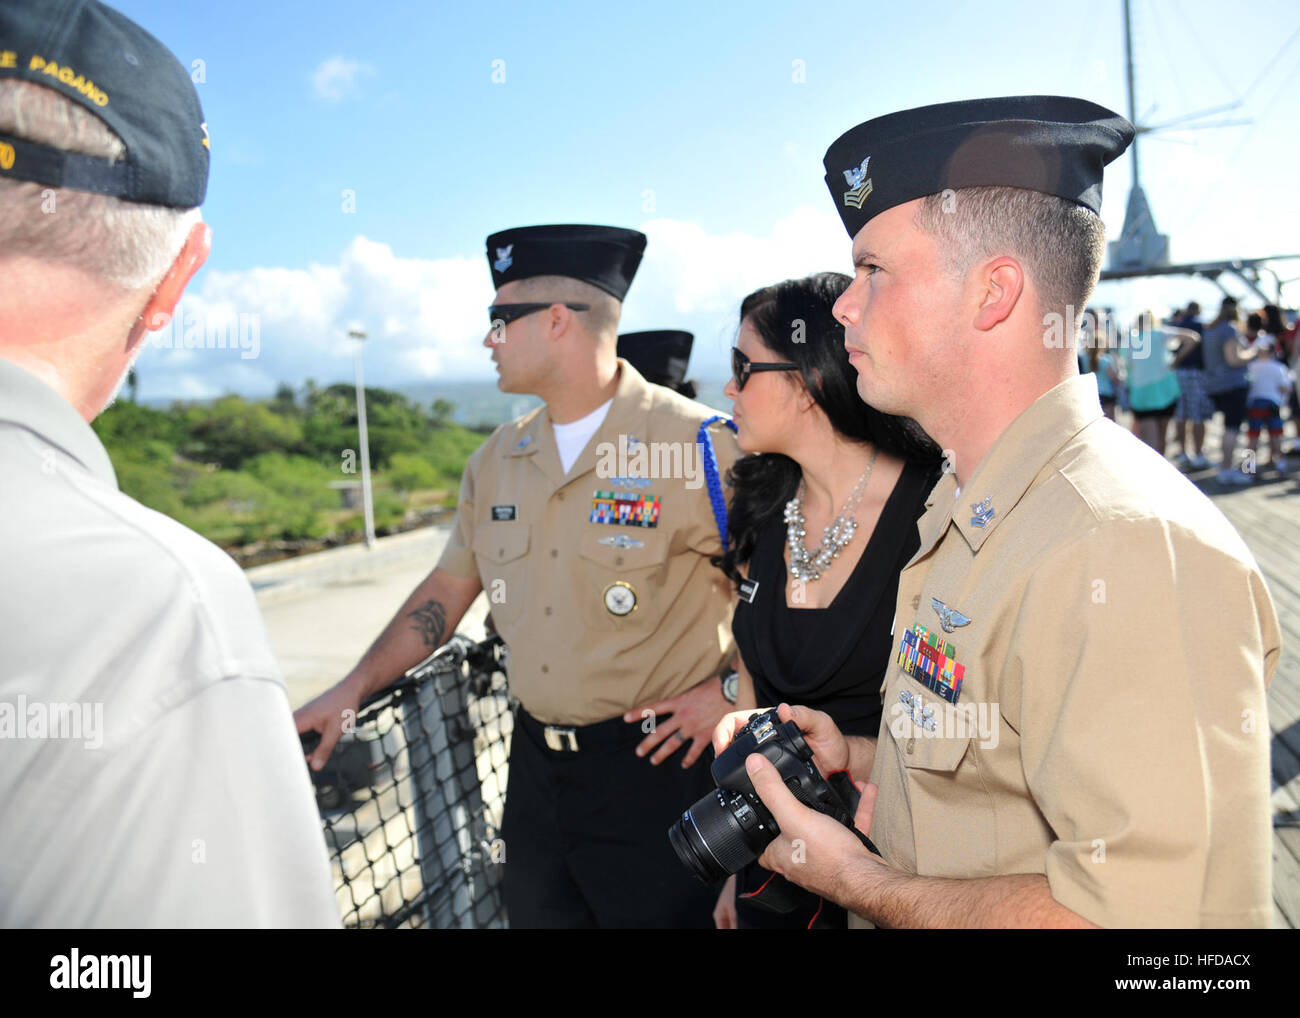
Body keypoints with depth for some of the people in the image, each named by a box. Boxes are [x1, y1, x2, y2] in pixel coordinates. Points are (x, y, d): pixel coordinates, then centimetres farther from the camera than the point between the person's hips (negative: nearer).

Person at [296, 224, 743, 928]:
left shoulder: (696, 446, -15)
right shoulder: (497, 461, 5)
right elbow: (449, 589, 13)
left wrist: (731, 692, -15)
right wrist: (353, 689, 9)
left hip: (657, 765, -6)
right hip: (535, 762, 6)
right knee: (535, 911, 19)